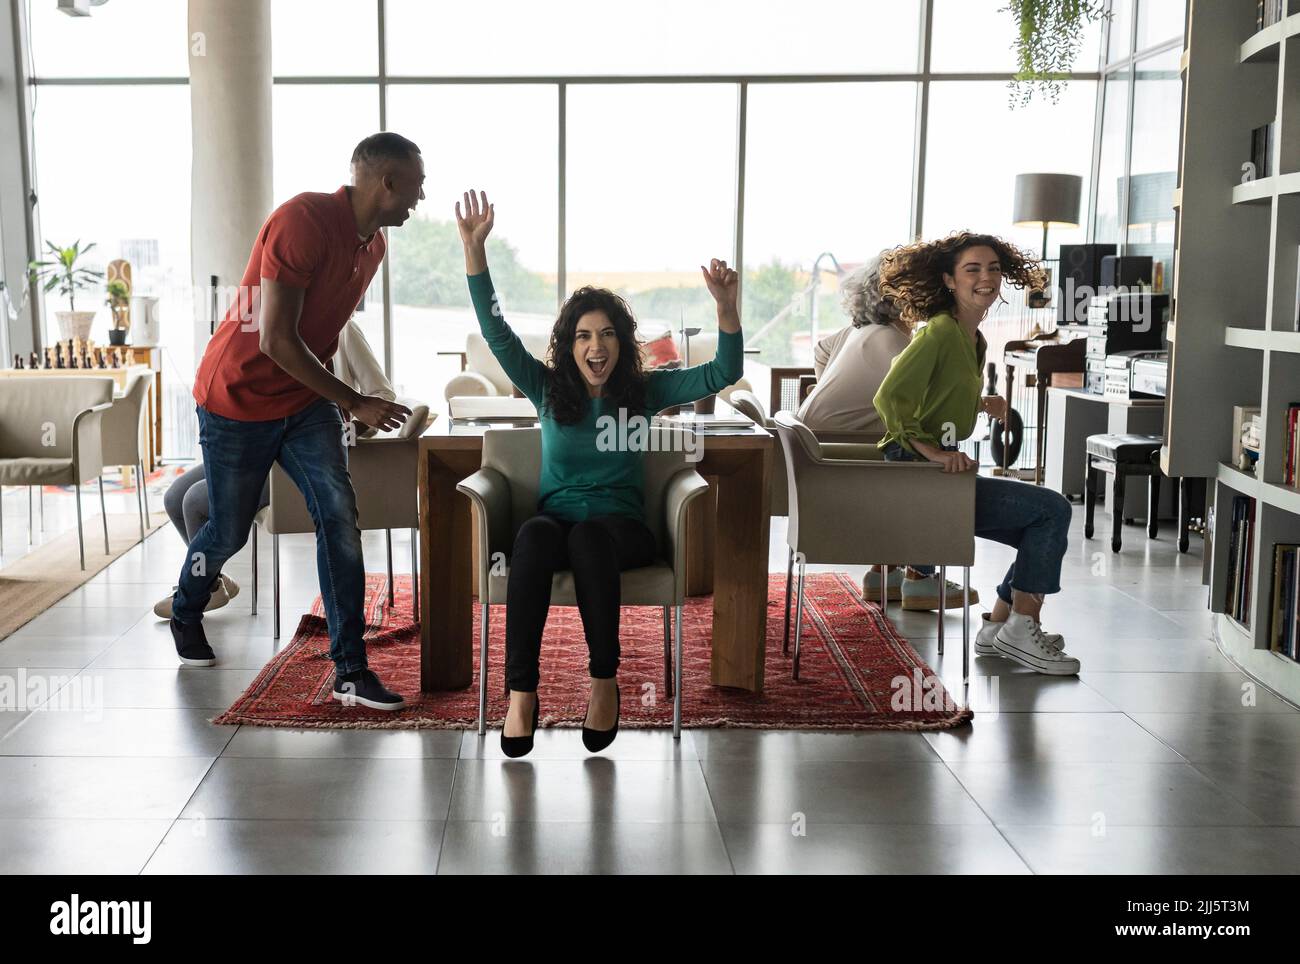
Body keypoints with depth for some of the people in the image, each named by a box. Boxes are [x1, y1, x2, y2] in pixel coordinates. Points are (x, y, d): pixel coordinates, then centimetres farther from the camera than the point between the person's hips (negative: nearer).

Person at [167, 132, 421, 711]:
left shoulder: (373, 243, 2)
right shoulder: (303, 221, -25)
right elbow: (277, 341, -27)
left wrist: (339, 398, 15)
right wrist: (356, 403, -23)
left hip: (307, 400, 6)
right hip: (239, 399, -6)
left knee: (340, 517, -10)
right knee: (229, 531, 8)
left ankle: (350, 671, -6)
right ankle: (185, 614, 41)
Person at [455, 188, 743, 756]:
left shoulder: (644, 391, 7)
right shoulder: (547, 389, 8)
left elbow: (723, 373, -2)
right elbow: (496, 332, -1)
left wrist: (726, 307, -18)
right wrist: (474, 250, -10)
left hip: (619, 525, 0)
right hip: (555, 518, 1)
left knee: (589, 536, -38)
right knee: (534, 537, -37)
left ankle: (605, 680, -30)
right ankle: (521, 693, -39)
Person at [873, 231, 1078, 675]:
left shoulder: (974, 339, 15)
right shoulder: (940, 331, -14)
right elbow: (890, 397, -25)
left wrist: (979, 404, 11)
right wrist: (932, 451, -26)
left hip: (940, 472, 10)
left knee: (1043, 528, 12)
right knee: (1052, 509, -10)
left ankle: (998, 628, 17)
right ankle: (1019, 628, -2)